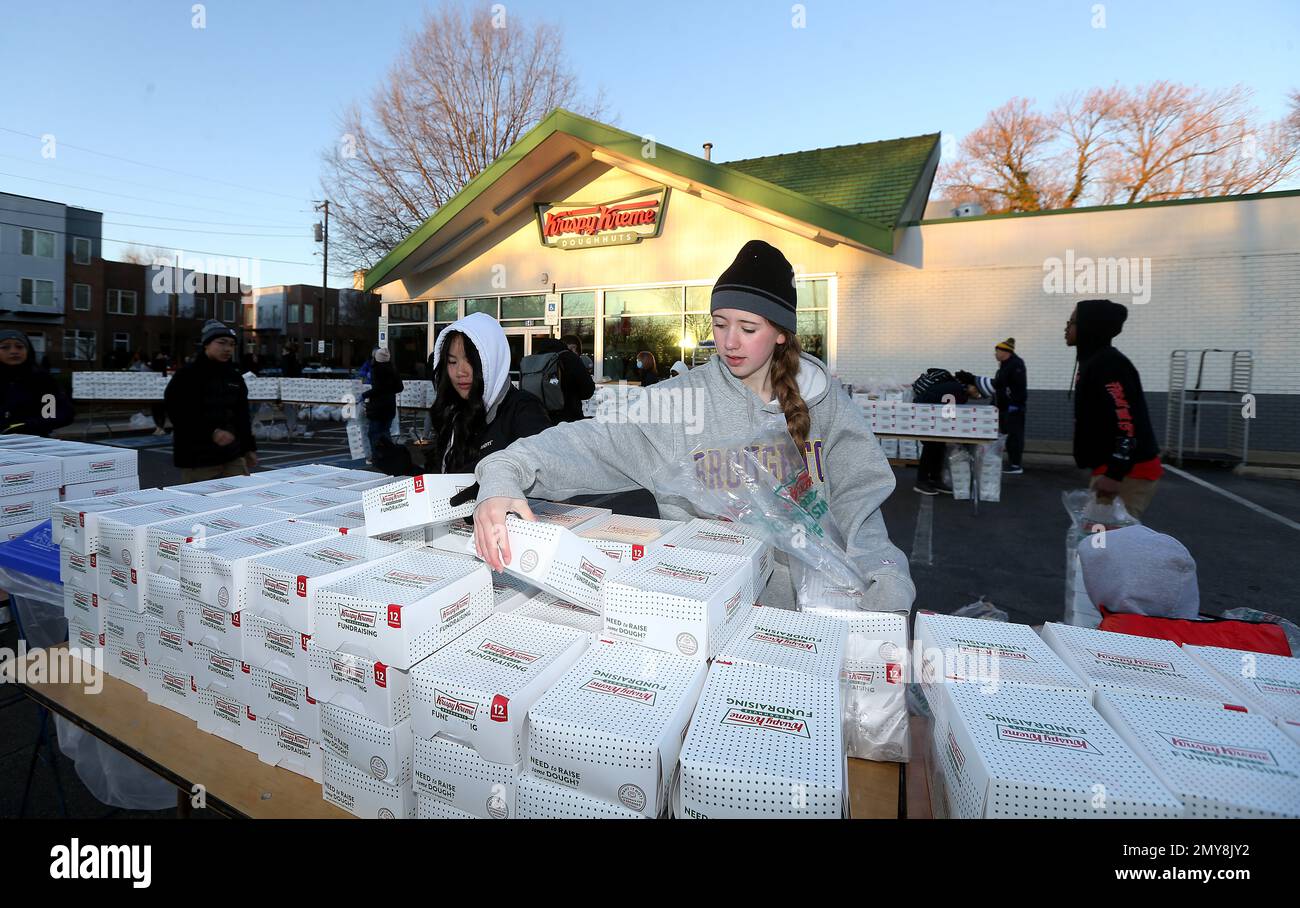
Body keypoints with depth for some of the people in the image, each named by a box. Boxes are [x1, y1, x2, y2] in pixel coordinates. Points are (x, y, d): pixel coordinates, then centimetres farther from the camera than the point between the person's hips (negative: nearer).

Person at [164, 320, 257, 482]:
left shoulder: (234, 376, 13)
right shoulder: (187, 375, -5)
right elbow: (177, 414, -12)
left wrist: (249, 447, 18)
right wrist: (211, 432, -23)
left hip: (233, 456, 5)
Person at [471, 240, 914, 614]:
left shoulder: (824, 401, 2)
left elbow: (857, 500, 0)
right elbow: (588, 442, -15)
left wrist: (884, 579, -15)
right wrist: (503, 478, -31)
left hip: (808, 593, 2)